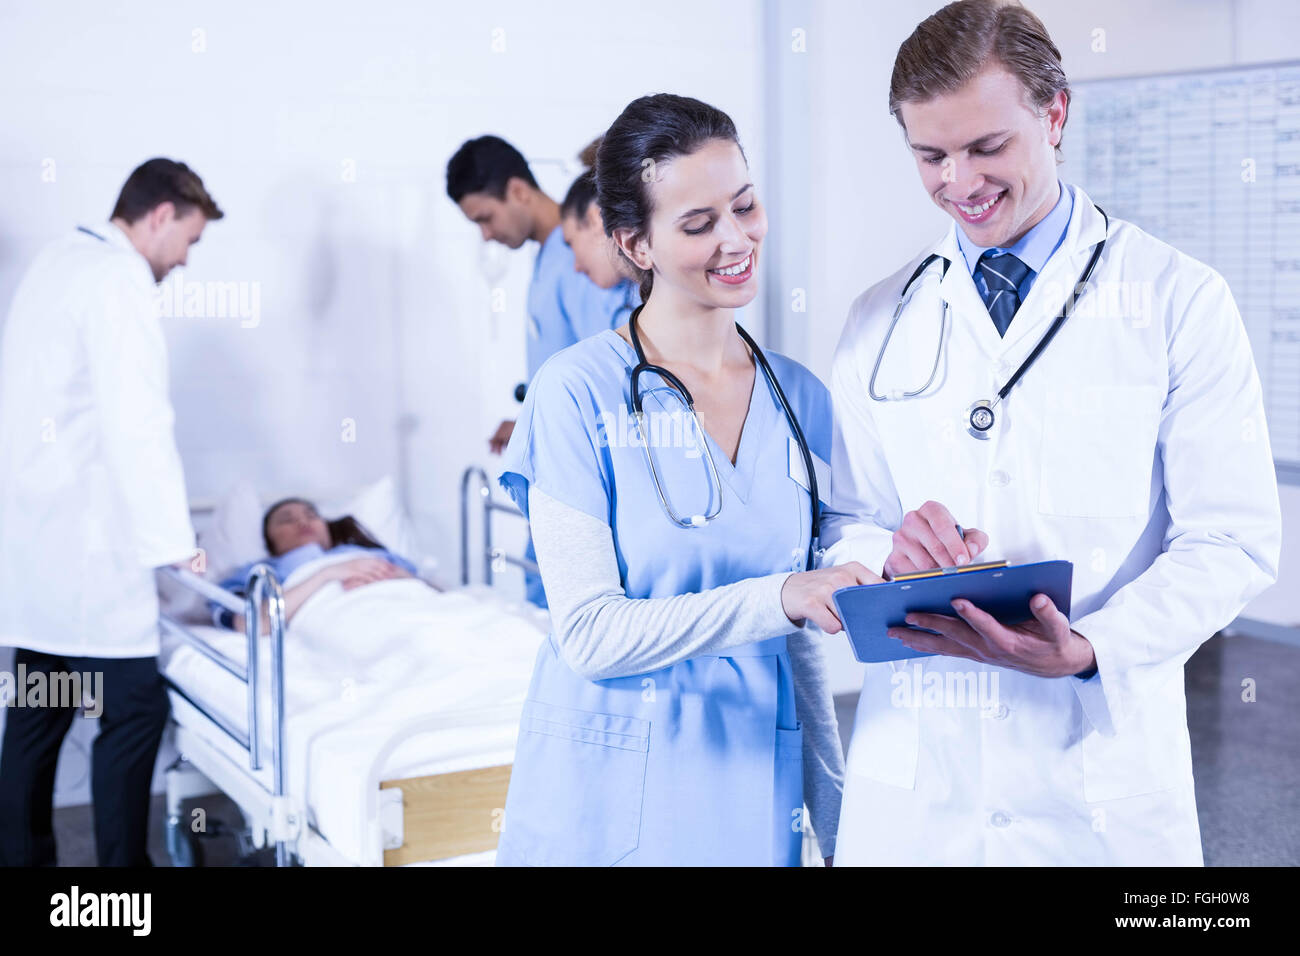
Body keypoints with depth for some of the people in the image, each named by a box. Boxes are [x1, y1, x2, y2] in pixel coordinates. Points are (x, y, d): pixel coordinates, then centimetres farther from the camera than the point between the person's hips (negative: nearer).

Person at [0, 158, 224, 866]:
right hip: (80, 535, -10)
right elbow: (138, 423, -20)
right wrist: (173, 540, -17)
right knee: (135, 705, -5)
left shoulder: (59, 260, 16)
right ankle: (122, 860, 0)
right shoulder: (119, 278, -14)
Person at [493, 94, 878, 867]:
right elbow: (589, 634, -15)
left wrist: (838, 818, 9)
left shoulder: (802, 398, 5)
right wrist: (777, 598, -26)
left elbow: (798, 637, 10)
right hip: (612, 802, -4)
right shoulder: (580, 394, -10)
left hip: (757, 797, 4)